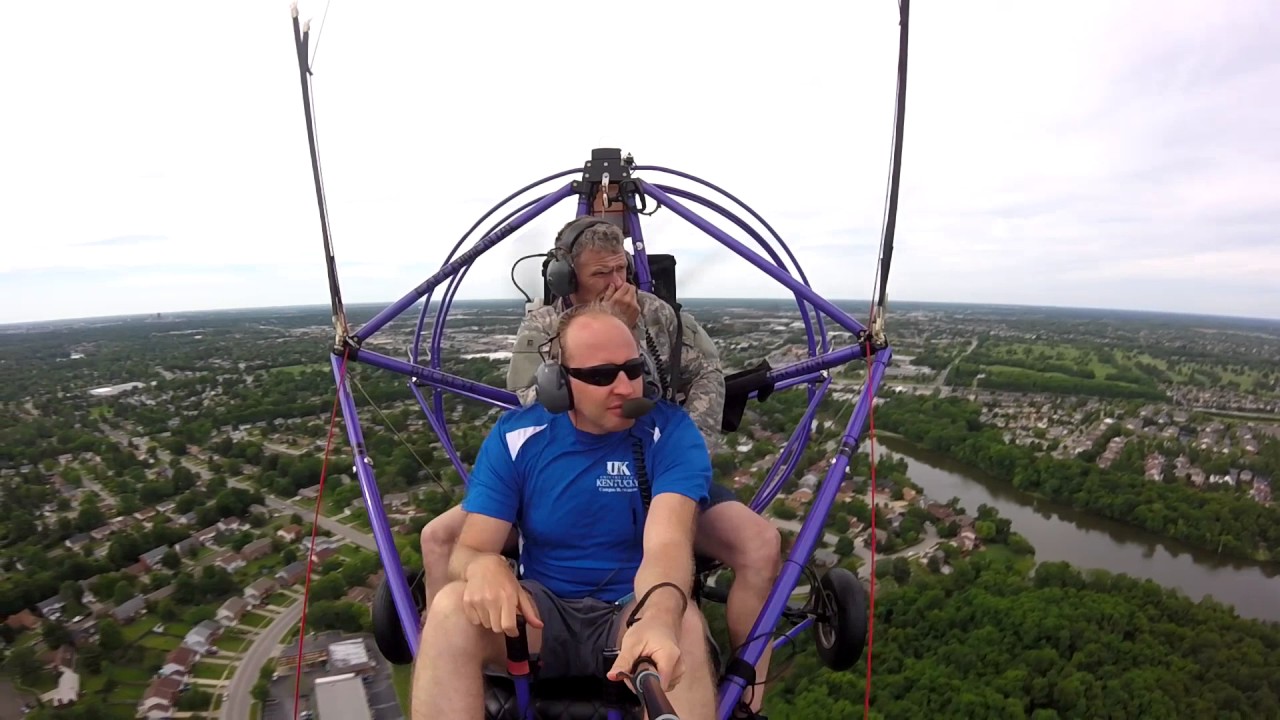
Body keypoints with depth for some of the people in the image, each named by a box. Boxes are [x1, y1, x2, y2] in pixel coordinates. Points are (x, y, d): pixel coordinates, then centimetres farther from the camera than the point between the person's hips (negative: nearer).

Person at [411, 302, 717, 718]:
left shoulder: (671, 432, -13)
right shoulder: (515, 436, -6)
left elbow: (666, 543, -28)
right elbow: (467, 550, -7)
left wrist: (658, 618, -51)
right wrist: (484, 566, -33)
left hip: (631, 613, -1)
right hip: (542, 611, 2)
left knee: (683, 623, -35)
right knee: (452, 607, -27)